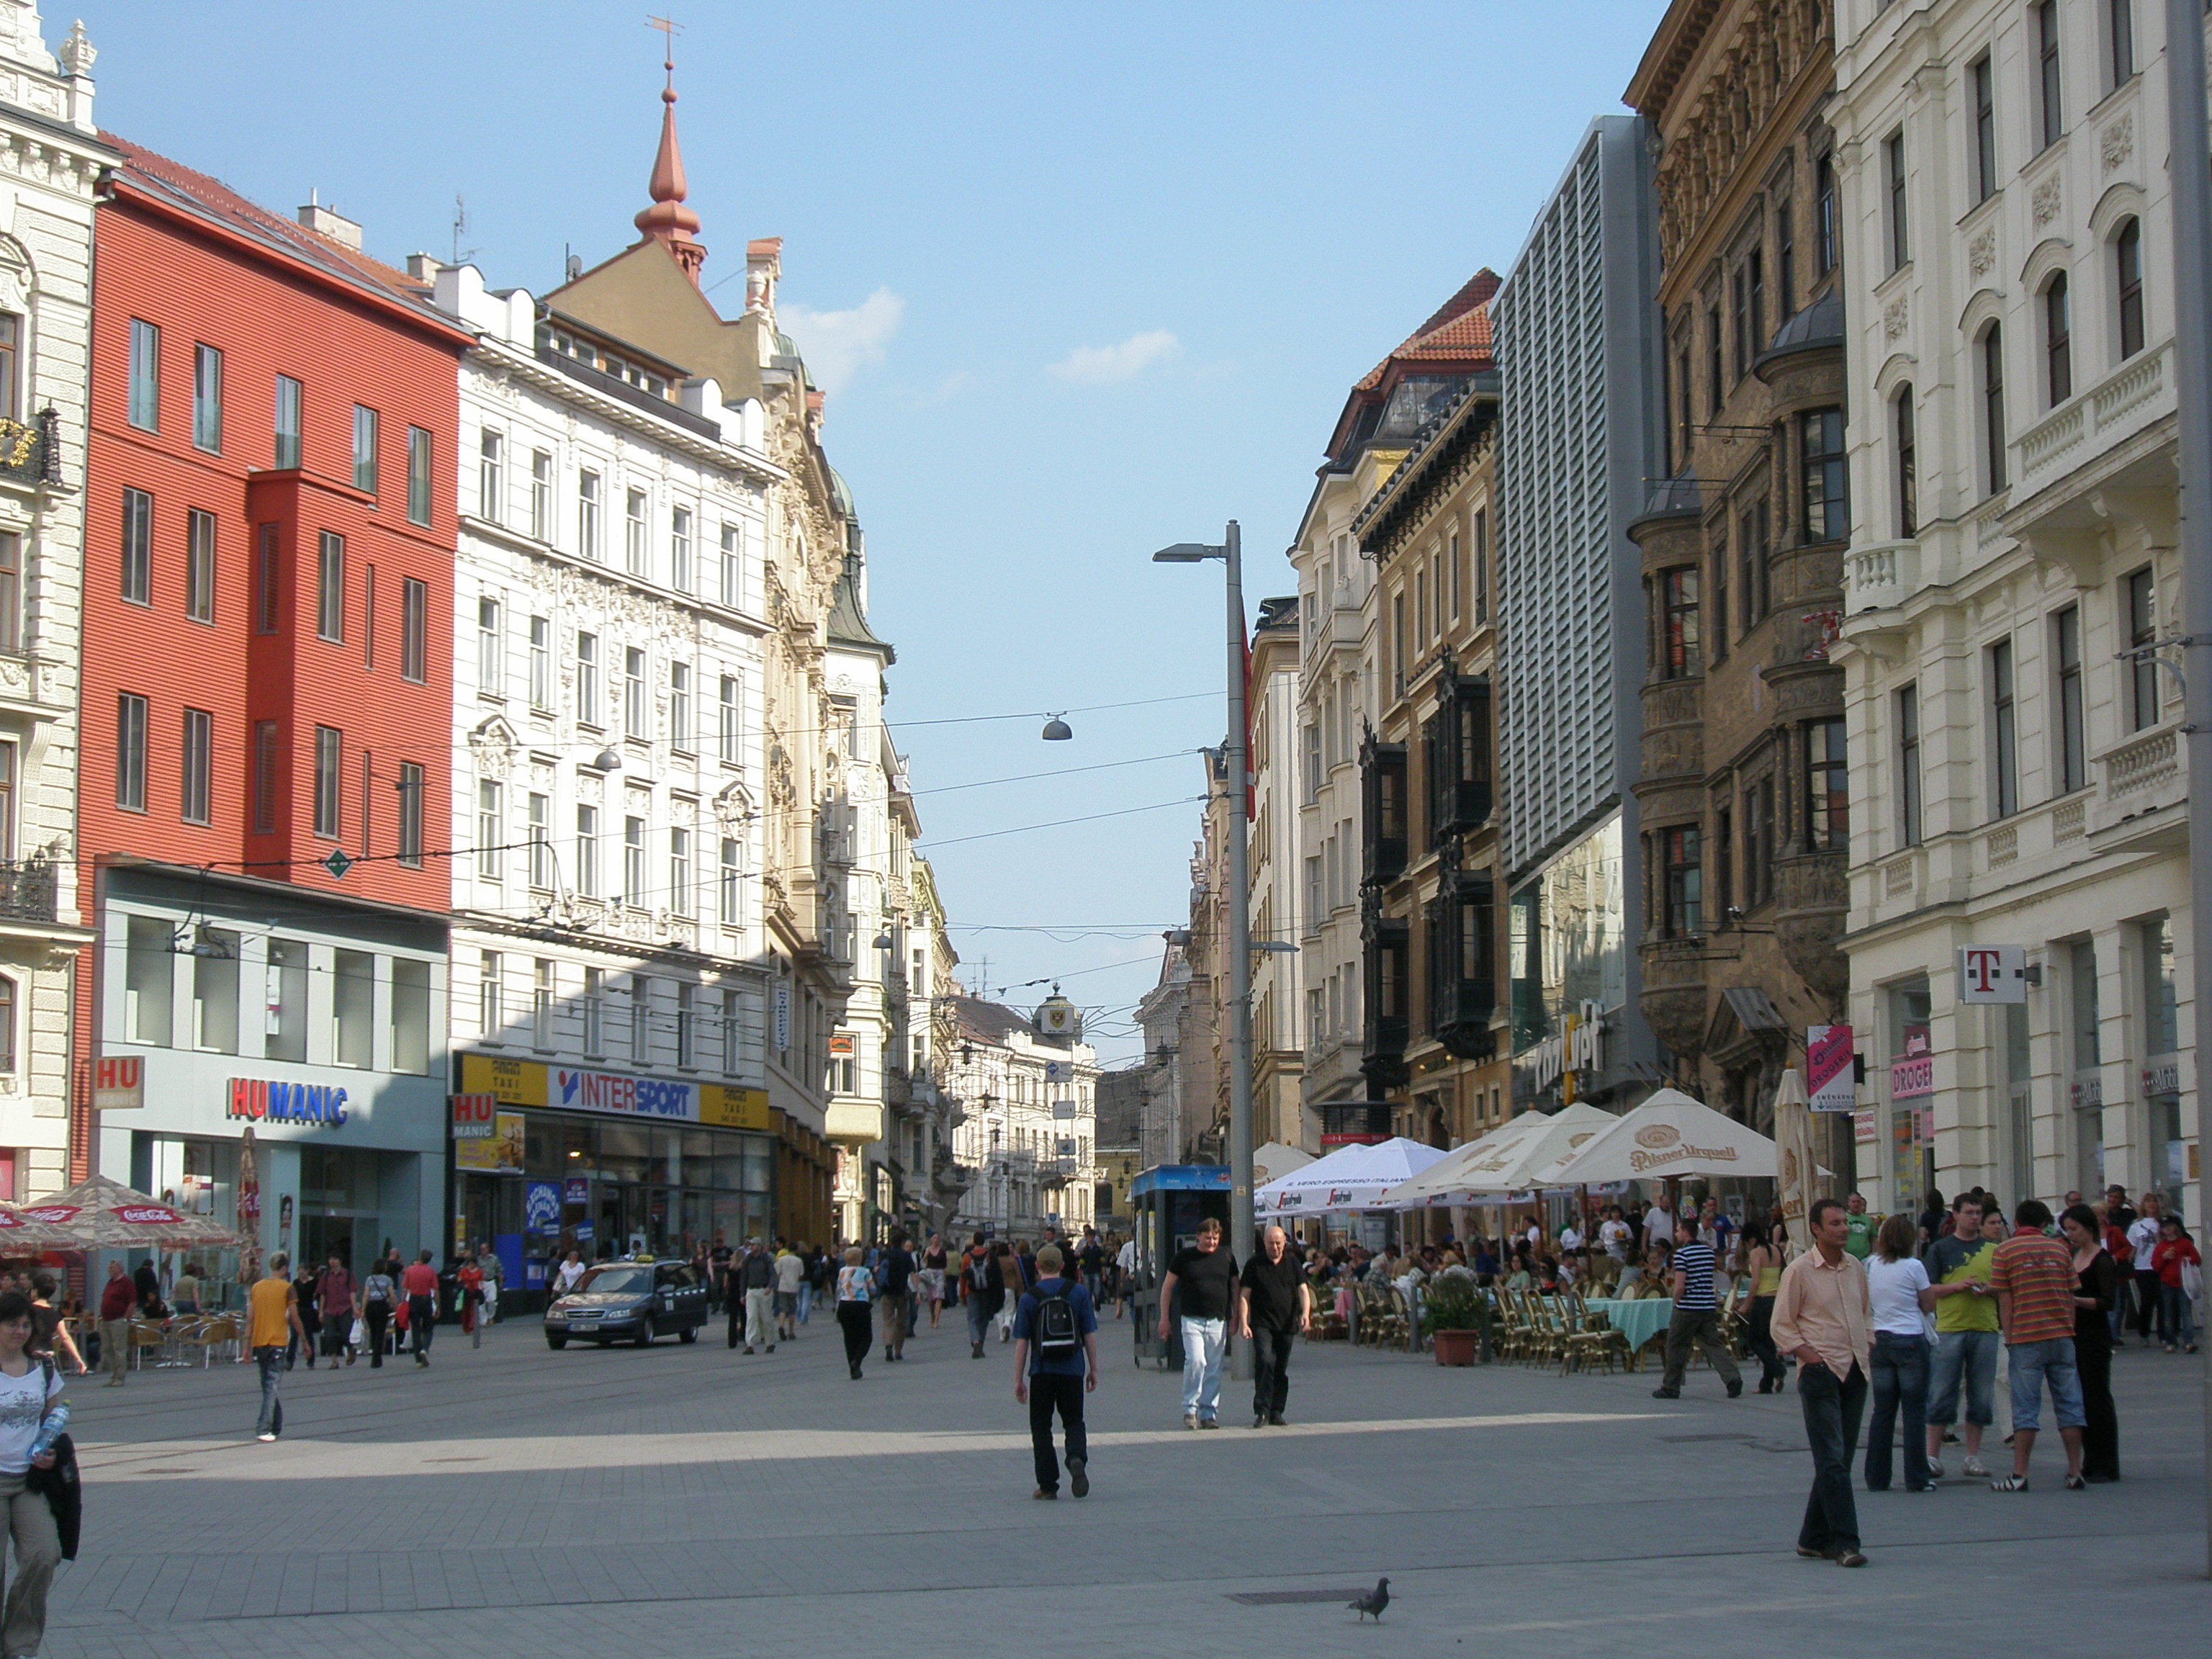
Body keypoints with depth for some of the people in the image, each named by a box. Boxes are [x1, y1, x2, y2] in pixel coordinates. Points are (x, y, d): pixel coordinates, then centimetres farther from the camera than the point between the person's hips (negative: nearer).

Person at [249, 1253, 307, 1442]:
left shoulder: (256, 1287, 8)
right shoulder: (288, 1288, -5)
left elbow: (250, 1318, 7)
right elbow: (294, 1318, -5)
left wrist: (247, 1344, 10)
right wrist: (304, 1341, 5)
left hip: (259, 1342, 5)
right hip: (278, 1342, -5)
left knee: (268, 1385, 16)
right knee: (271, 1386, -6)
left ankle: (276, 1426, 24)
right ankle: (264, 1430, -14)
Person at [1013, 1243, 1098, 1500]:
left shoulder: (1029, 1297, -3)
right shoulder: (1078, 1293, 1)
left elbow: (1021, 1342, -3)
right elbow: (1090, 1335, 1)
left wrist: (1018, 1380, 2)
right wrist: (1093, 1369, 11)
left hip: (1041, 1372, -1)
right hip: (1073, 1371, 1)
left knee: (1041, 1426, 10)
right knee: (1073, 1421, 13)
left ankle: (1048, 1485, 7)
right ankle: (1077, 1459, -18)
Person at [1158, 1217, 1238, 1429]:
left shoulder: (1226, 1257, 9)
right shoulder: (1184, 1257, 2)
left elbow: (1235, 1287, 17)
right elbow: (1167, 1287, 8)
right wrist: (1164, 1318, 4)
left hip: (1218, 1322, 3)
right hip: (1192, 1319, -3)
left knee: (1214, 1370, 3)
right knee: (1195, 1361, -17)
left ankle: (1208, 1413, 11)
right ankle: (1190, 1410, -6)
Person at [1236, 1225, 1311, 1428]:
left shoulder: (1292, 1263, 9)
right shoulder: (1254, 1265, 2)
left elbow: (1303, 1290, 2)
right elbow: (1244, 1296, 0)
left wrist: (1306, 1313, -16)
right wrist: (1243, 1323, -10)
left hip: (1286, 1325, 3)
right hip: (1262, 1324, -3)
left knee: (1281, 1369, 7)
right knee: (1265, 1361, -19)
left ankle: (1276, 1412, 15)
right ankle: (1261, 1410, -19)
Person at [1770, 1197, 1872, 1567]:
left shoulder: (1855, 1266, 10)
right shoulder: (1799, 1271, -7)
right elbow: (1782, 1326, -3)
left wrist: (1869, 1346, 10)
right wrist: (1809, 1355, -13)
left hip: (1855, 1371, 6)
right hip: (1820, 1371, -6)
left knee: (1840, 1460, 9)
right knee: (1832, 1459, -10)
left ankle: (1814, 1539, 17)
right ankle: (1844, 1542, -11)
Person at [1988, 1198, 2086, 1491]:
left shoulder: (2005, 1251, 0)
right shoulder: (2060, 1250, 10)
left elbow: (2005, 1299, -3)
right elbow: (2071, 1296, 11)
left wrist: (2009, 1340, 0)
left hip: (2026, 1338, -3)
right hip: (2061, 1335, 3)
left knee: (2026, 1408, -1)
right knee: (2069, 1404, 7)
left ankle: (2020, 1475, -3)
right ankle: (2075, 1472, 6)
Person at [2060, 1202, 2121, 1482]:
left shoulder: (2103, 1260, -11)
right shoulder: (2073, 1256, 13)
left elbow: (2109, 1302, -19)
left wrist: (2076, 1300, -28)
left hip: (2095, 1335, -8)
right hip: (2073, 1333, 8)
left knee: (2097, 1398, -5)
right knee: (2079, 1398, 9)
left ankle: (2105, 1467, 0)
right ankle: (2090, 1464, 15)